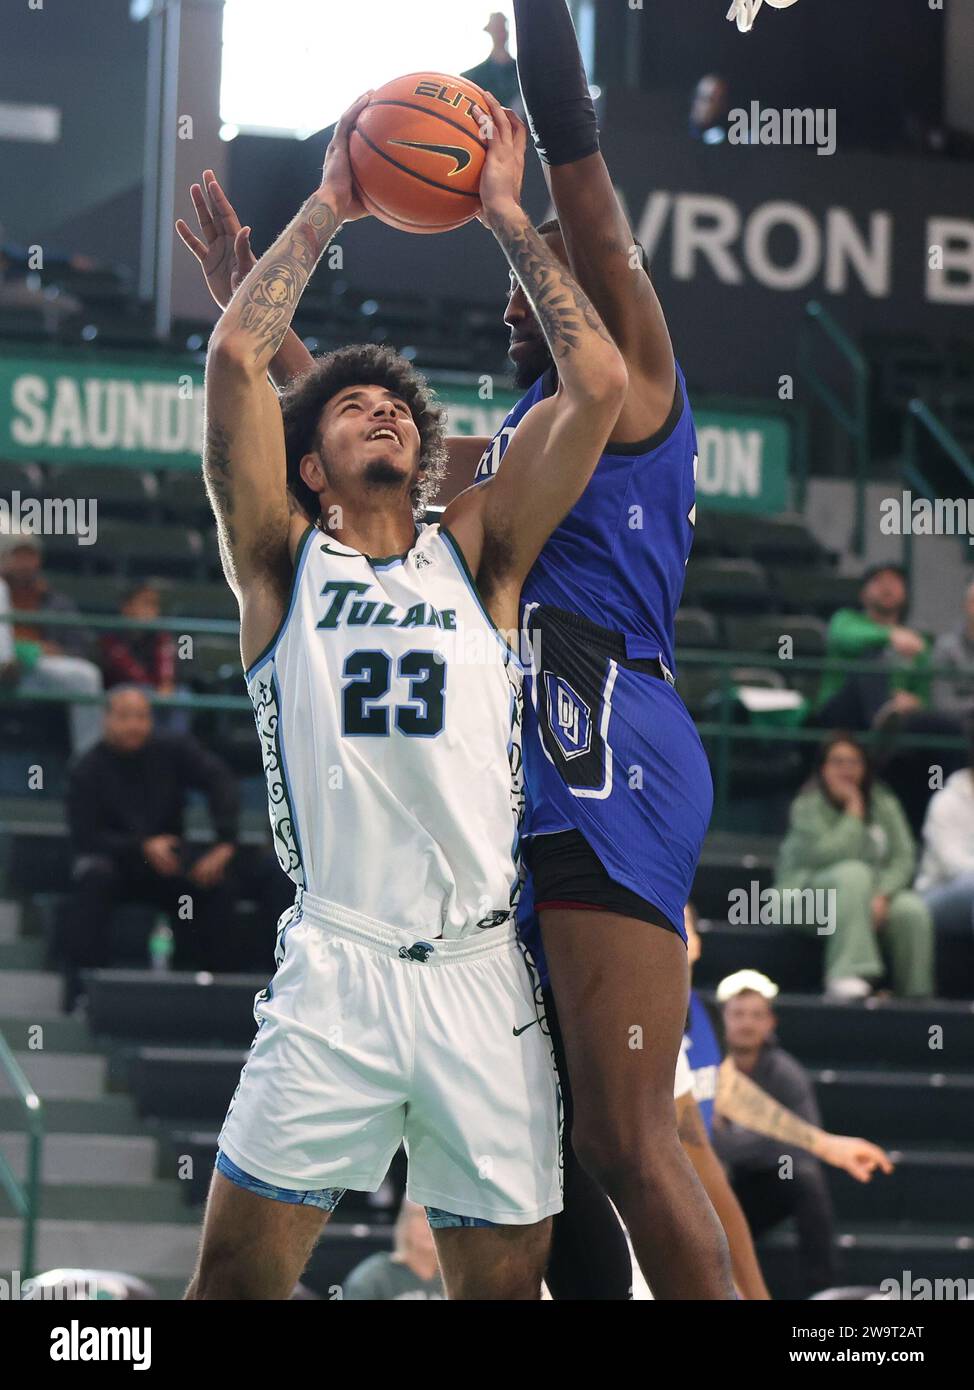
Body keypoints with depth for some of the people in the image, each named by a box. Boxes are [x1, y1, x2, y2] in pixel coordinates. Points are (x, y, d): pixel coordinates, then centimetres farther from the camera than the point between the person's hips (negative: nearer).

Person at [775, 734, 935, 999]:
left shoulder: (883, 803, 6)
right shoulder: (807, 806, -8)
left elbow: (904, 857, -3)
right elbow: (825, 855, -24)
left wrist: (882, 896, -21)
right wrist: (854, 811, -15)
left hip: (868, 895, 4)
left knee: (913, 910, -27)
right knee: (854, 873, -36)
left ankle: (916, 995, -15)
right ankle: (846, 975, -43)